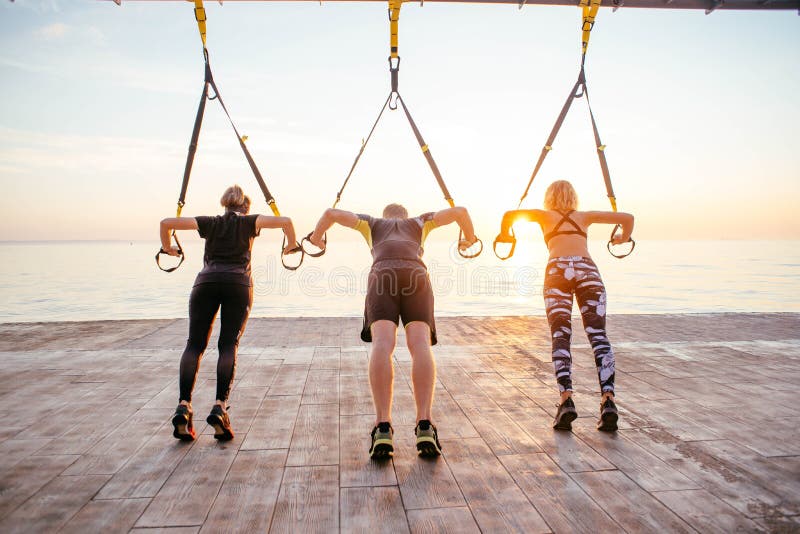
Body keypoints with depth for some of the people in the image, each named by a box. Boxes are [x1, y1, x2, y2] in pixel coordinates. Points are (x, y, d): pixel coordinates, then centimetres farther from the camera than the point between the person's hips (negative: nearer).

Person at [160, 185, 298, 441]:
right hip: (238, 282, -1)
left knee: (195, 343, 1)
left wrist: (167, 247, 34)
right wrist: (292, 245, 22)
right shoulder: (248, 222, 19)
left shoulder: (210, 223, 22)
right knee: (228, 345, -2)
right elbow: (285, 221, 5)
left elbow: (167, 223, 18)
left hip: (206, 281, 1)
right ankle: (220, 406, -17)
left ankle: (183, 406, -14)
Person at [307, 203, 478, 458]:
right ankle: (425, 426, -38)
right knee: (420, 344, -18)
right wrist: (470, 238, 51)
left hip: (382, 274, 0)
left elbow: (331, 213, 32)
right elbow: (459, 211, 33)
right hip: (415, 274, 0)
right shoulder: (419, 222, 40)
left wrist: (316, 237, 51)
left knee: (382, 344, -20)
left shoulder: (373, 223, 39)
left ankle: (383, 427, -39)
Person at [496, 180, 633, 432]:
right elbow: (627, 218, 31)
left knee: (560, 337, -5)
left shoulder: (546, 215, 26)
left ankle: (566, 400, -22)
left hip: (557, 270, -1)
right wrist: (623, 238, 52)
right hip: (587, 269, 1)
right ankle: (608, 400, -22)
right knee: (598, 335, -6)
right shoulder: (584, 217, 31)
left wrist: (505, 235, 32)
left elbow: (509, 215, 12)